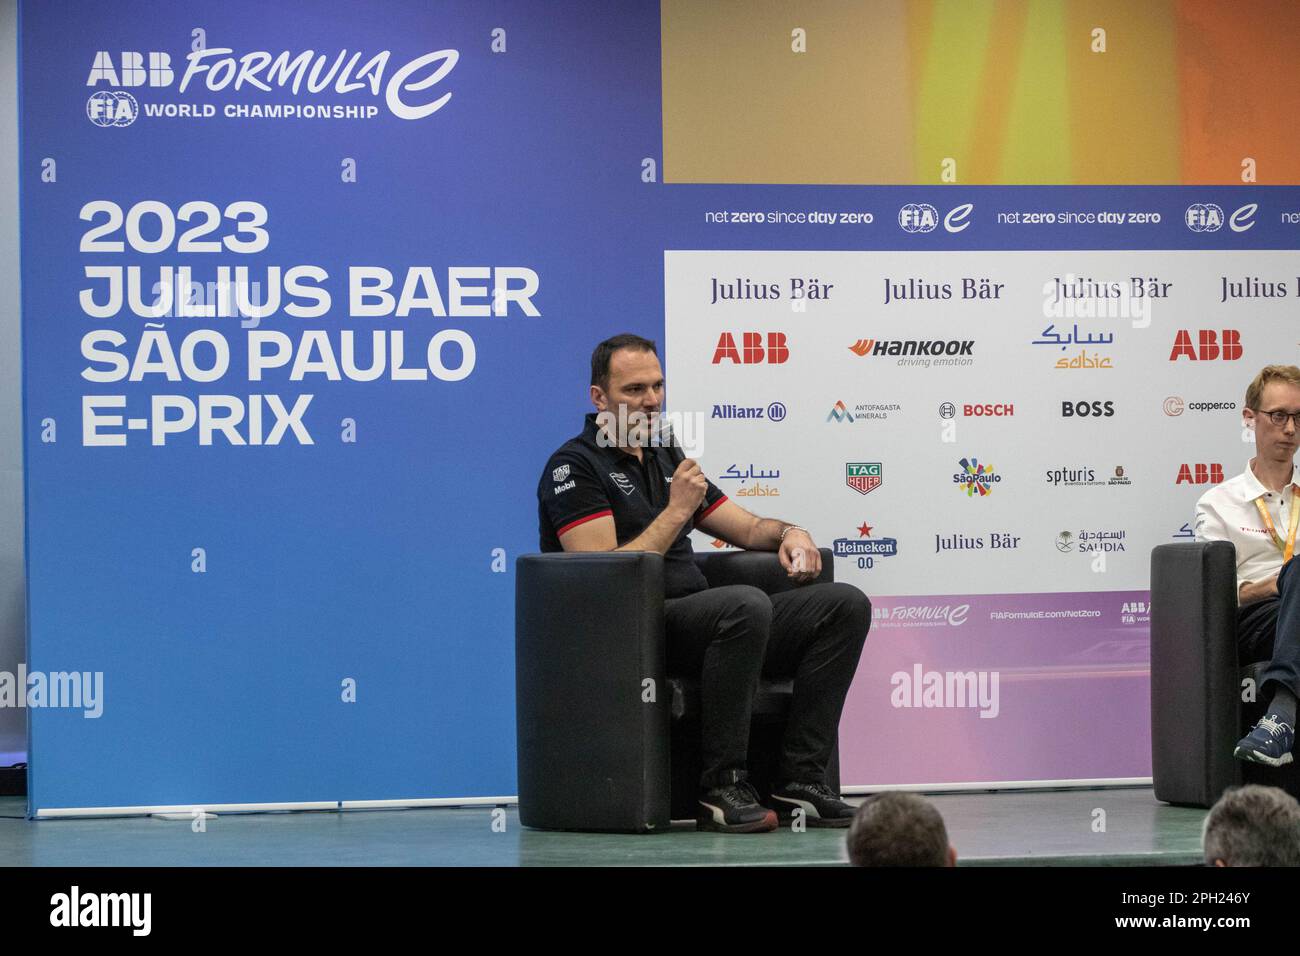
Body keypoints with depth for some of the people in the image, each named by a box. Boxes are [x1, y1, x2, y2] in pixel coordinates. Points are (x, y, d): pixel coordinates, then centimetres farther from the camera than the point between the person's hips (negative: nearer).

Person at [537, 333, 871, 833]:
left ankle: (800, 782, -14)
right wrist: (676, 511, -13)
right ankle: (721, 789, -29)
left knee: (843, 604, -7)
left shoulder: (665, 458, 23)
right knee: (746, 604, -37)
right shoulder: (573, 467, -4)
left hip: (699, 624, 9)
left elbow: (749, 528, 27)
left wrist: (789, 533, 4)